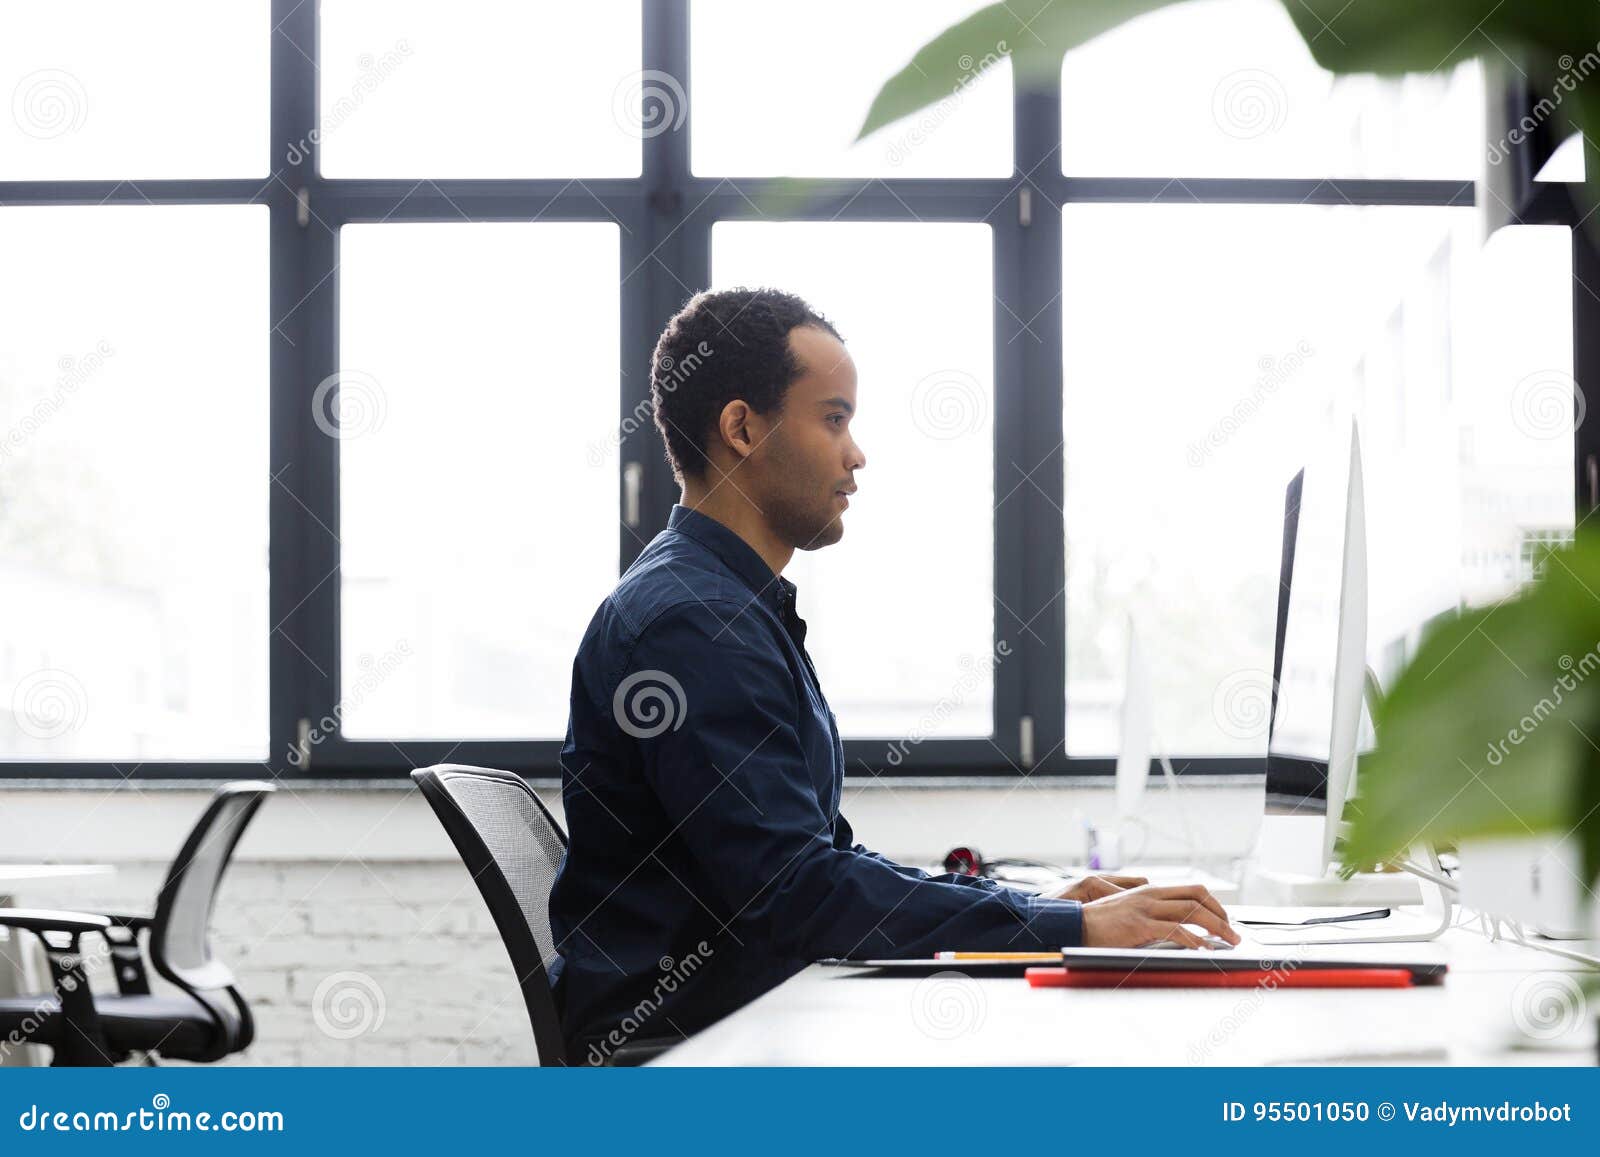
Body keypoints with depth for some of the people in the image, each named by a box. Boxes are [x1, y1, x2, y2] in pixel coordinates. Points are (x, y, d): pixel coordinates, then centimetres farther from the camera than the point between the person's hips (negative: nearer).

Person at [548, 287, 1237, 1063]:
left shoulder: (747, 610, 18)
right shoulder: (690, 621, -15)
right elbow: (792, 890, -22)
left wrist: (1044, 907, 7)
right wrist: (1068, 928, -21)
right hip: (671, 1042, -9)